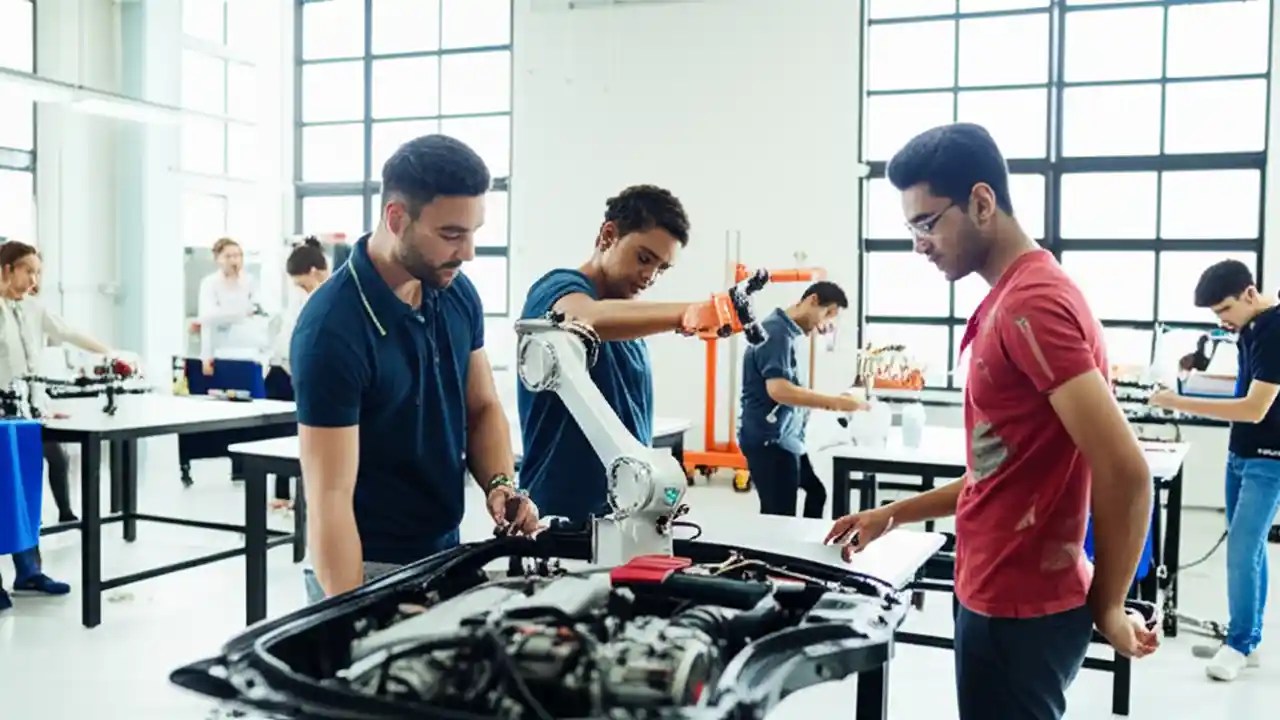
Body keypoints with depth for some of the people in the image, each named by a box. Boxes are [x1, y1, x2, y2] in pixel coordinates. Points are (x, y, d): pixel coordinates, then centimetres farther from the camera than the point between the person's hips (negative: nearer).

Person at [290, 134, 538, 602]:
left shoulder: (457, 293, -2)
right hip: (371, 571, -7)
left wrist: (500, 484, -8)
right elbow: (330, 499, -23)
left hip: (446, 556, 7)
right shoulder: (333, 330, -22)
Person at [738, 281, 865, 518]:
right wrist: (835, 402, -24)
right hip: (771, 441, -10)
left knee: (816, 492, 17)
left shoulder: (786, 332, 14)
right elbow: (778, 389, -28)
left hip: (784, 439, 10)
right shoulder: (777, 331, -16)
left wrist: (828, 403, 7)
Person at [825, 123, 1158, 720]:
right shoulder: (1014, 300, 11)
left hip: (1018, 609, -9)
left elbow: (1125, 473, -25)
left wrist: (1107, 607, -12)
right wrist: (895, 515, 16)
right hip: (1002, 597, 9)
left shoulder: (1029, 303, -20)